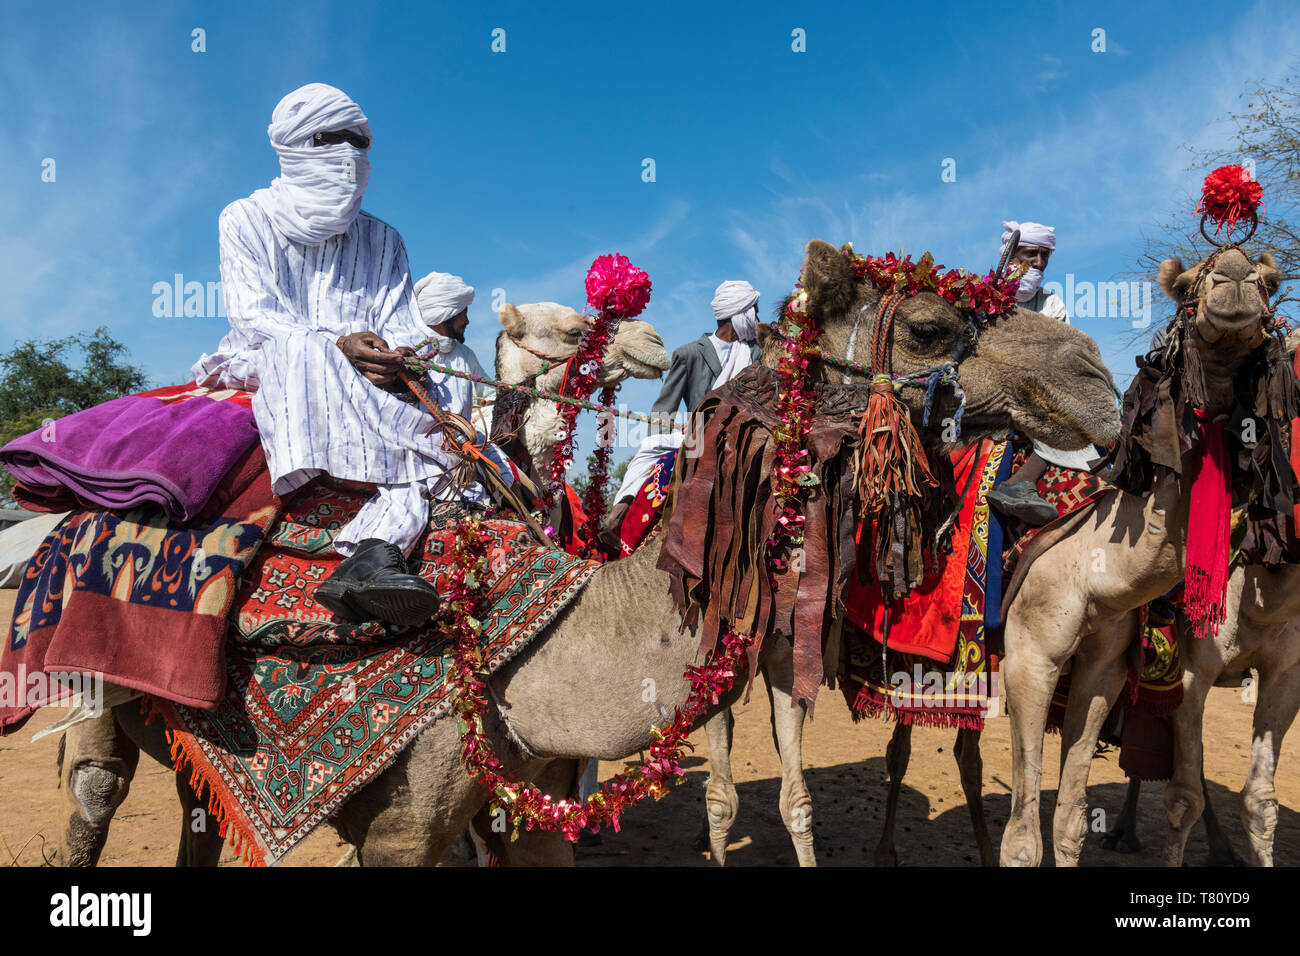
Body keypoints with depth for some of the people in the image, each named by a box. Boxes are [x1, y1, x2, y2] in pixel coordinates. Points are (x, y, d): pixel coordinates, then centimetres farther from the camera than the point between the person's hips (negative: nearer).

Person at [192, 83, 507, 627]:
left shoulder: (381, 240, 16)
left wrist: (400, 356, -21)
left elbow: (403, 325, 5)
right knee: (300, 348, -38)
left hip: (360, 382, 3)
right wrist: (338, 344, -25)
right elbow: (252, 316, -8)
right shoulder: (246, 220, 6)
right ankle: (448, 459, -39)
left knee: (423, 414, -29)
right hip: (260, 371, -2)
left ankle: (373, 553, -54)